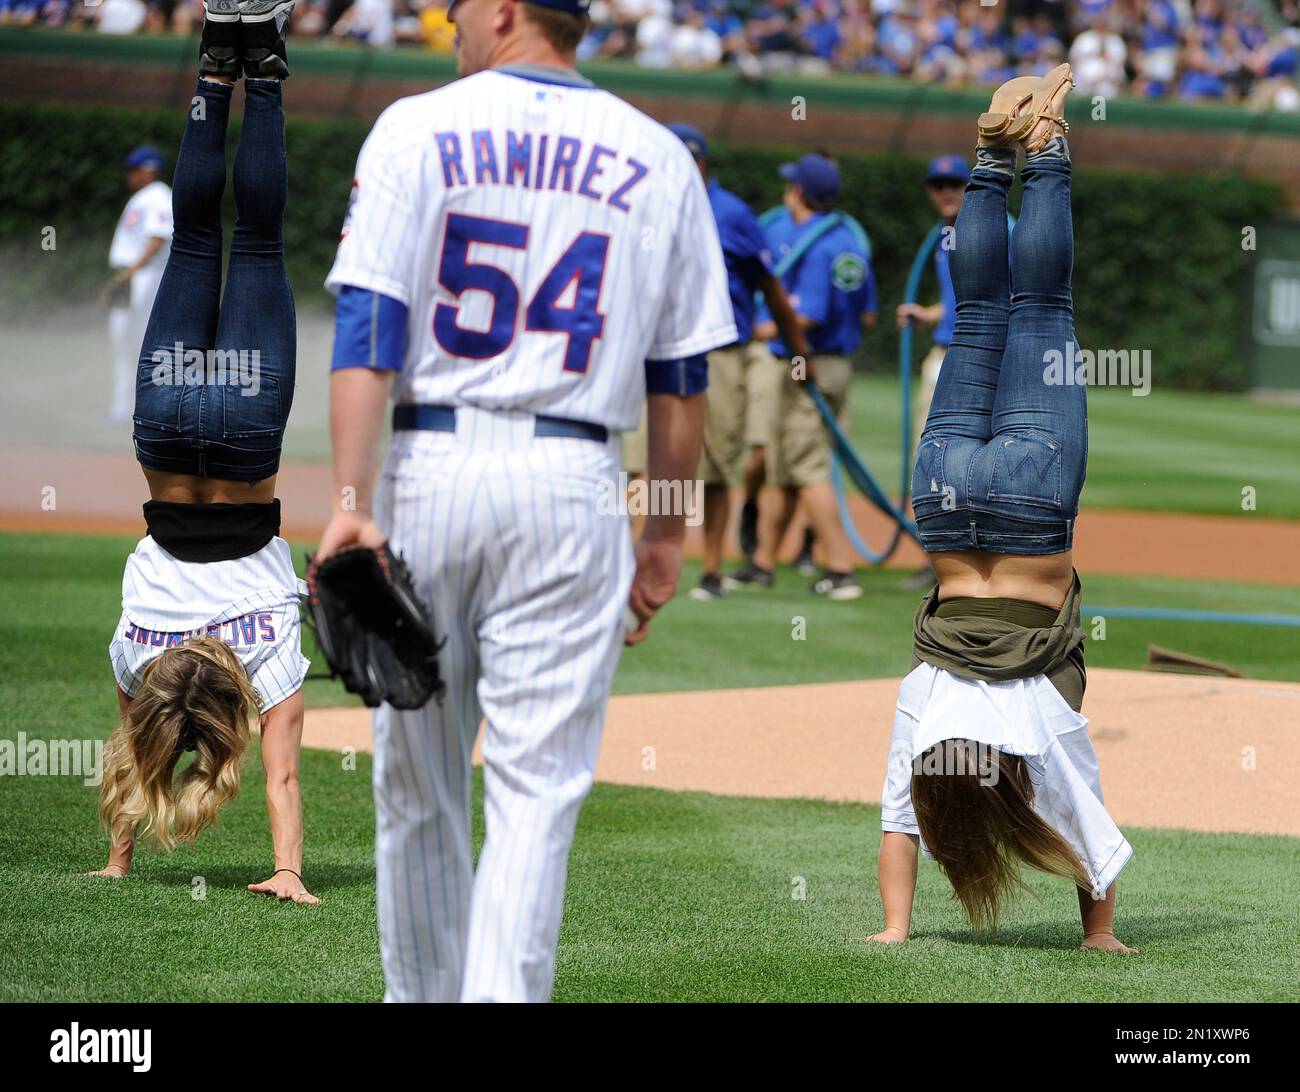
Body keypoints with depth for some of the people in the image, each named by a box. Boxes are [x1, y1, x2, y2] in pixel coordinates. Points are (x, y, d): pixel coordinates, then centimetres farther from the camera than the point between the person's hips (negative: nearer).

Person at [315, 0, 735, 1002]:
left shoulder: (417, 130, 0)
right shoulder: (658, 159, 6)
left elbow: (367, 327, -10)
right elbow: (683, 373, 7)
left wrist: (350, 503, -15)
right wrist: (668, 534, 16)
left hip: (429, 468, 0)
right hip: (574, 487, 0)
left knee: (416, 779, 14)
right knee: (536, 787, -3)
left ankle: (423, 997, 26)